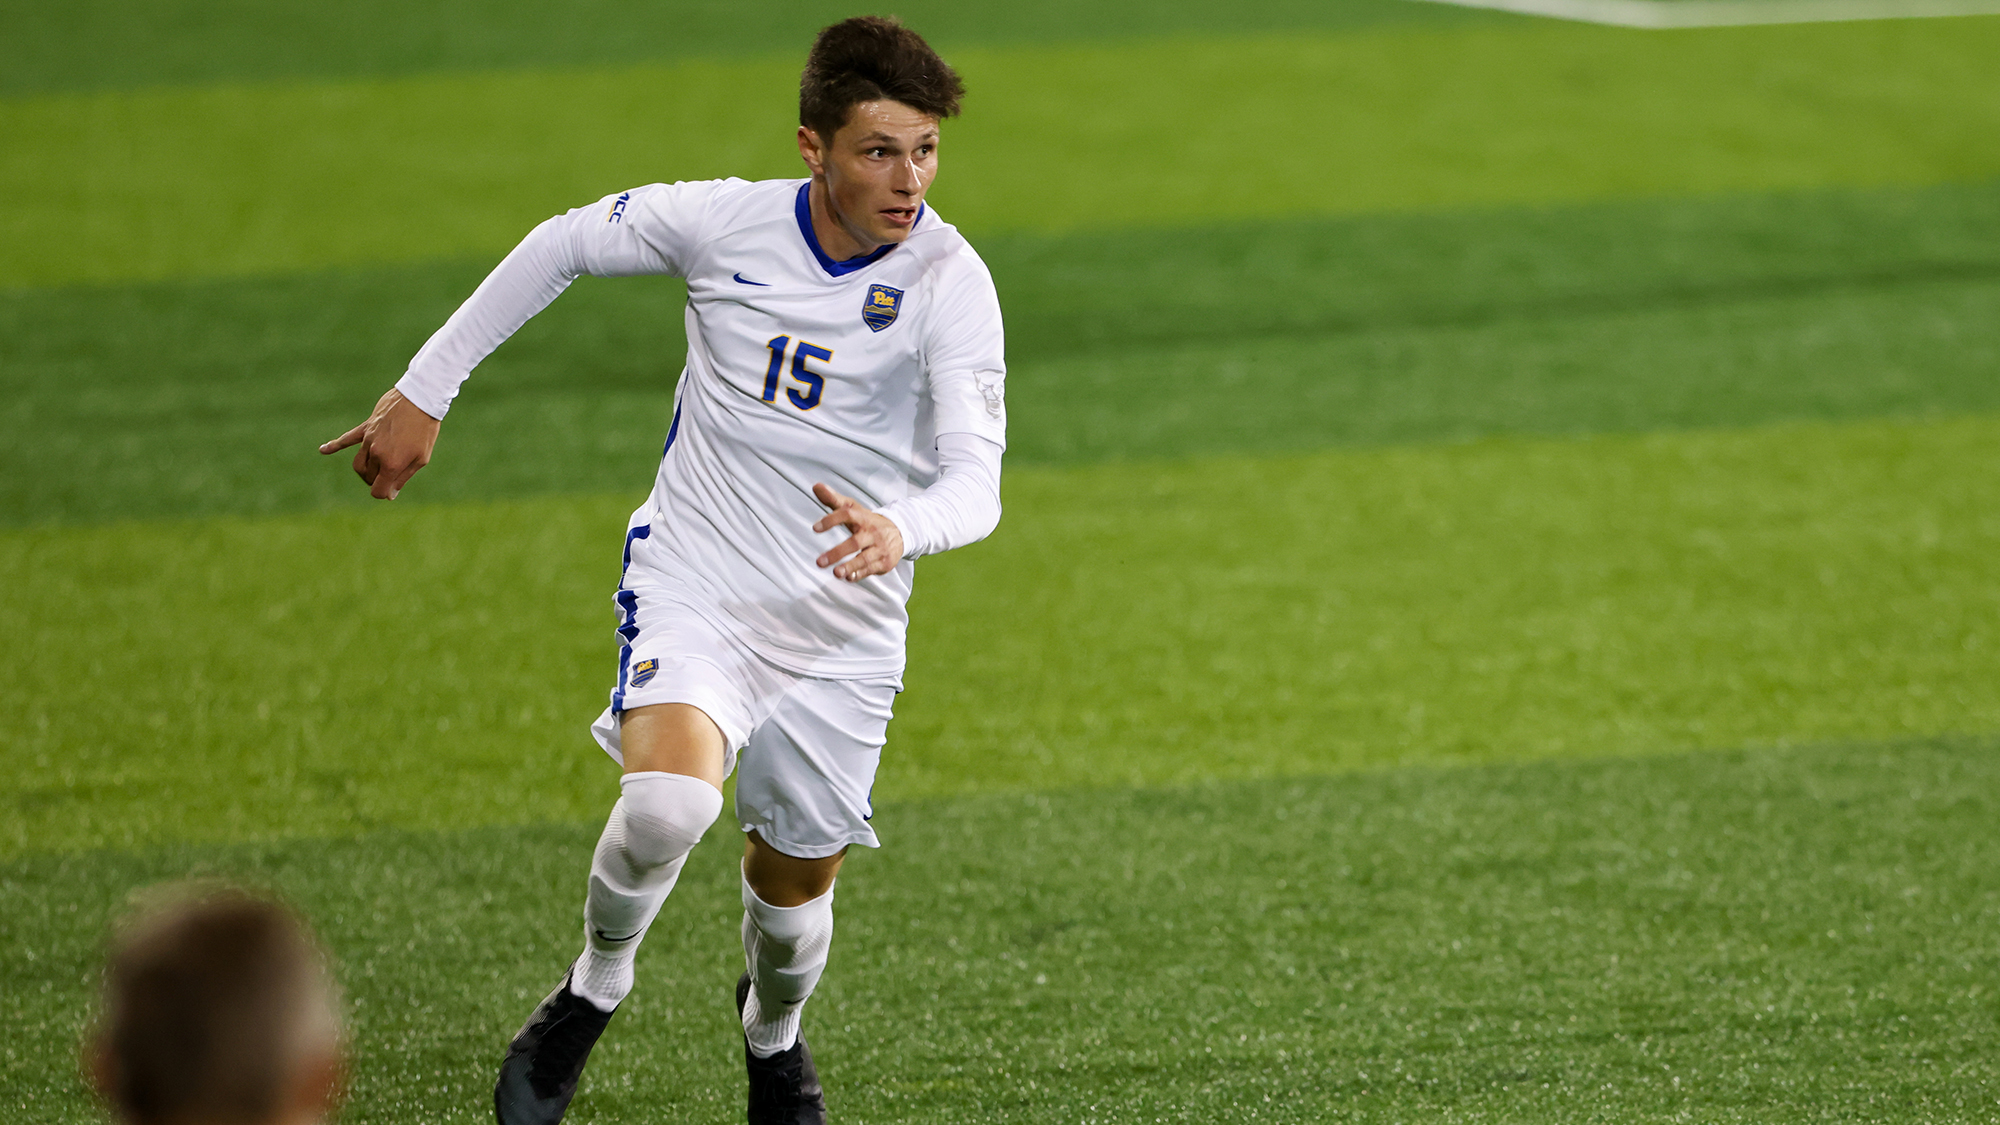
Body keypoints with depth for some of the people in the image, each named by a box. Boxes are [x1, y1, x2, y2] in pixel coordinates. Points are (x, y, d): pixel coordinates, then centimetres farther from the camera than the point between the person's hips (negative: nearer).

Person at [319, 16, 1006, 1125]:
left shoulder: (948, 280, -16)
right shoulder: (722, 222, -11)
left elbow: (976, 482, -23)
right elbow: (564, 244, 7)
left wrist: (898, 529, -47)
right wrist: (424, 390, 9)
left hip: (841, 625, 1)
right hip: (692, 579, -1)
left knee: (797, 873, 11)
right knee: (667, 804, -28)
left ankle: (773, 1034, 47)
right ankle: (593, 991, 2)